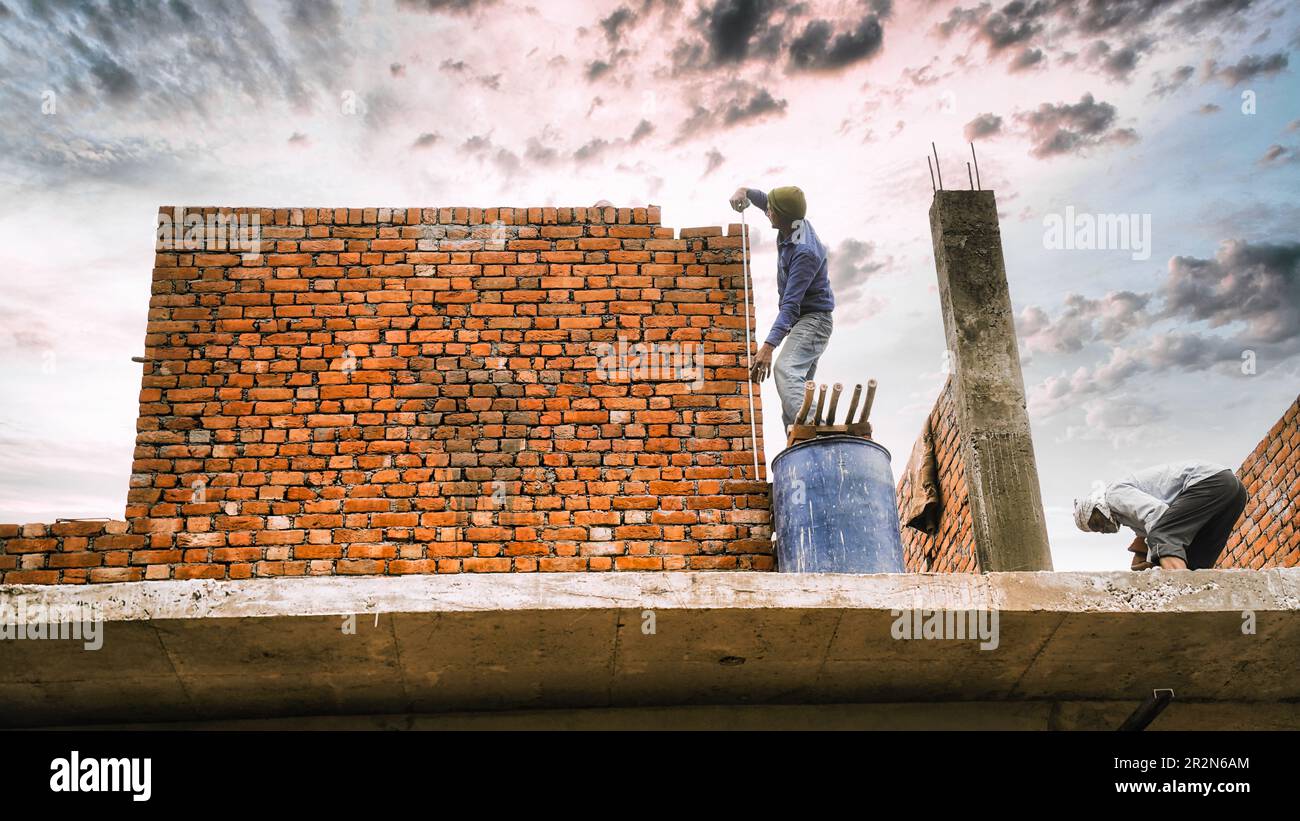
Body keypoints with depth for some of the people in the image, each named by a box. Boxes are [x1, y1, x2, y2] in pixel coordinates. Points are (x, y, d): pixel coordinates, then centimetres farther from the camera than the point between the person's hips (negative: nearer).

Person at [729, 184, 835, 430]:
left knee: (785, 371, -34)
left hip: (813, 320, -11)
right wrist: (745, 191, 6)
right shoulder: (796, 224, 2)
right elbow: (765, 199, 25)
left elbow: (791, 304, -32)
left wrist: (769, 346, -38)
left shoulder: (805, 252, -26)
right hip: (801, 323, 11)